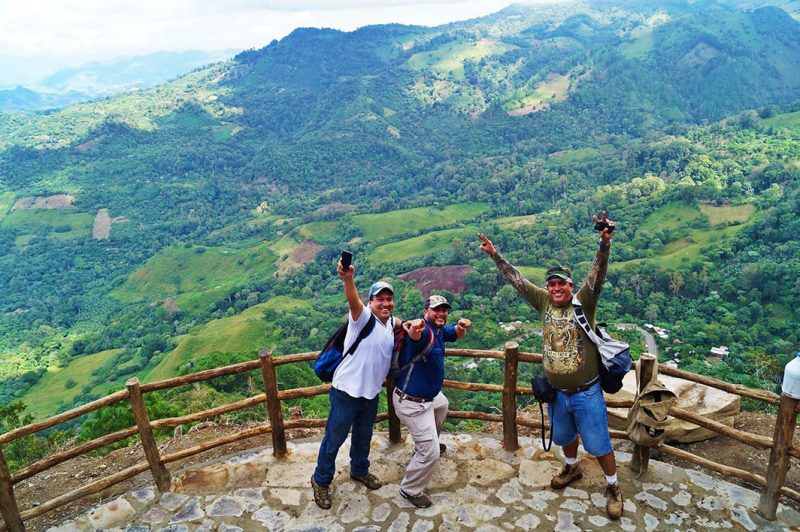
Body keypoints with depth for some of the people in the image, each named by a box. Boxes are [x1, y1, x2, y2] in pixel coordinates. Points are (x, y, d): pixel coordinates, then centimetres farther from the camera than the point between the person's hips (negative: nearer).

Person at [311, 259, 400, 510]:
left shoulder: (392, 322, 3)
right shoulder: (363, 317, -19)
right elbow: (353, 300, -43)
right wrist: (348, 278, -62)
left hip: (372, 394, 7)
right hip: (346, 392, -6)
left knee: (363, 436, 27)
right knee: (334, 439, 9)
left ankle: (359, 470, 51)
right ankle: (321, 481, 31)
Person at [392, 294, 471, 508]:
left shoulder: (440, 330, -1)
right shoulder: (424, 331, -29)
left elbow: (457, 335, 7)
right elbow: (414, 336, -50)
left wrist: (462, 326, -19)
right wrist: (414, 329, -77)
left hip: (430, 394, 10)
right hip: (413, 403, -10)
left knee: (442, 405, 39)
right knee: (430, 453, -7)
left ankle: (425, 444, 63)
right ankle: (411, 490, 18)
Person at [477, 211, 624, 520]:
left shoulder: (583, 301, -13)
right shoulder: (543, 301, -4)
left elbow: (598, 273, -28)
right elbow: (516, 279, -1)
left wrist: (604, 242, -43)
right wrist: (494, 255, -3)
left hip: (586, 393, -4)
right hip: (555, 393, 4)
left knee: (598, 444, 10)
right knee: (564, 436, 26)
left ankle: (613, 487, 33)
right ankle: (572, 468, 53)